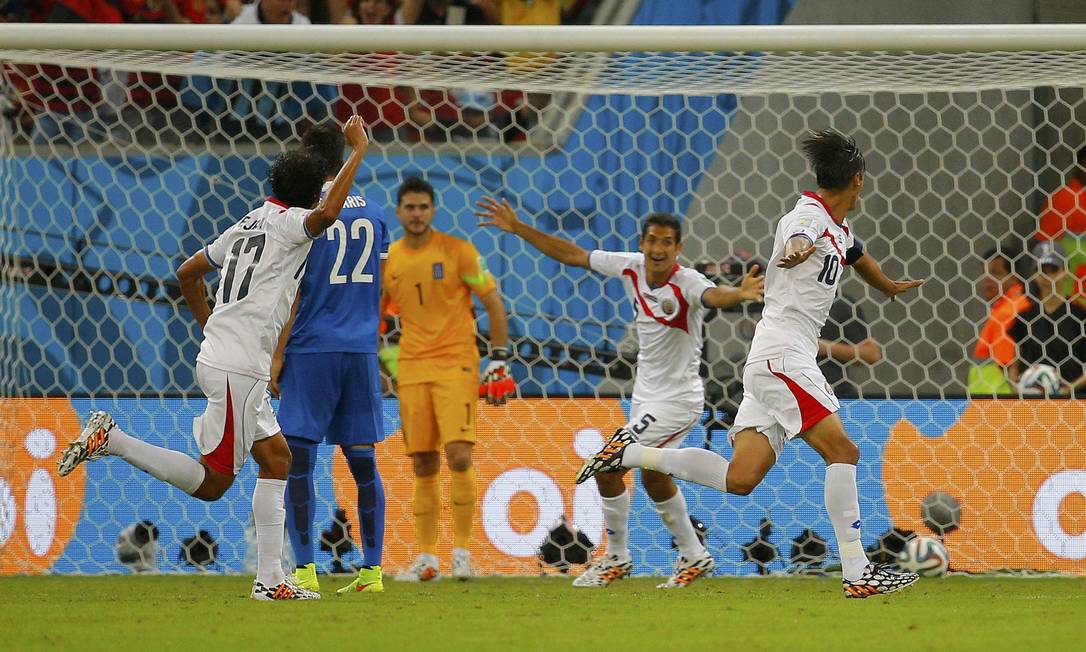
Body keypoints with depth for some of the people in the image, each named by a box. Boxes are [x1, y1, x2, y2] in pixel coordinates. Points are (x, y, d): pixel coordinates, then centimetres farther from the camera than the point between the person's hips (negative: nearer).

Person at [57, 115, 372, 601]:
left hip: (220, 356, 10)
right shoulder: (290, 223, -7)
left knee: (276, 459, 12)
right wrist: (358, 151, -22)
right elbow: (327, 214, -31)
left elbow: (187, 273, 26)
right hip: (239, 366, -10)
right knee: (211, 482, -7)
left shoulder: (248, 224, 18)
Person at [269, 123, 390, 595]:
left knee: (297, 462, -2)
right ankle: (371, 570, 6)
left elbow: (292, 292, -8)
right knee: (362, 462, 8)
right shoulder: (372, 212, 9)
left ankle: (304, 570, -9)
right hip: (361, 350, 5)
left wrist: (277, 356, -4)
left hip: (311, 349, -5)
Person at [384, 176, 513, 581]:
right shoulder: (387, 260, 8)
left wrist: (499, 361, -4)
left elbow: (493, 305, 0)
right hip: (411, 368, 4)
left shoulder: (458, 251, -3)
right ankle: (426, 559, 8)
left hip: (456, 365, -4)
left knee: (458, 456, -16)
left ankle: (462, 551, -8)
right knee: (423, 466, 3)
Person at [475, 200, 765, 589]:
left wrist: (739, 294, -69)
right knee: (653, 476, 22)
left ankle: (616, 558, 7)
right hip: (646, 395, 8)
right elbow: (572, 255, 4)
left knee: (607, 466, -11)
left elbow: (714, 295, -47)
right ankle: (694, 557, 39)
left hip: (677, 400, -8)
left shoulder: (687, 283, -24)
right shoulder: (630, 267, -5)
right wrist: (517, 228, 3)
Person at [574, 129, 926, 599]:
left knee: (739, 479, 0)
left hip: (786, 361, 9)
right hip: (782, 355, -9)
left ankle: (631, 452, 7)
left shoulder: (838, 228, 19)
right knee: (841, 450, -13)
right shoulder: (808, 217, -10)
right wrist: (797, 252, -60)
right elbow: (796, 241, -35)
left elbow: (858, 257, 42)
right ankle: (857, 573, -15)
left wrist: (891, 287, 62)